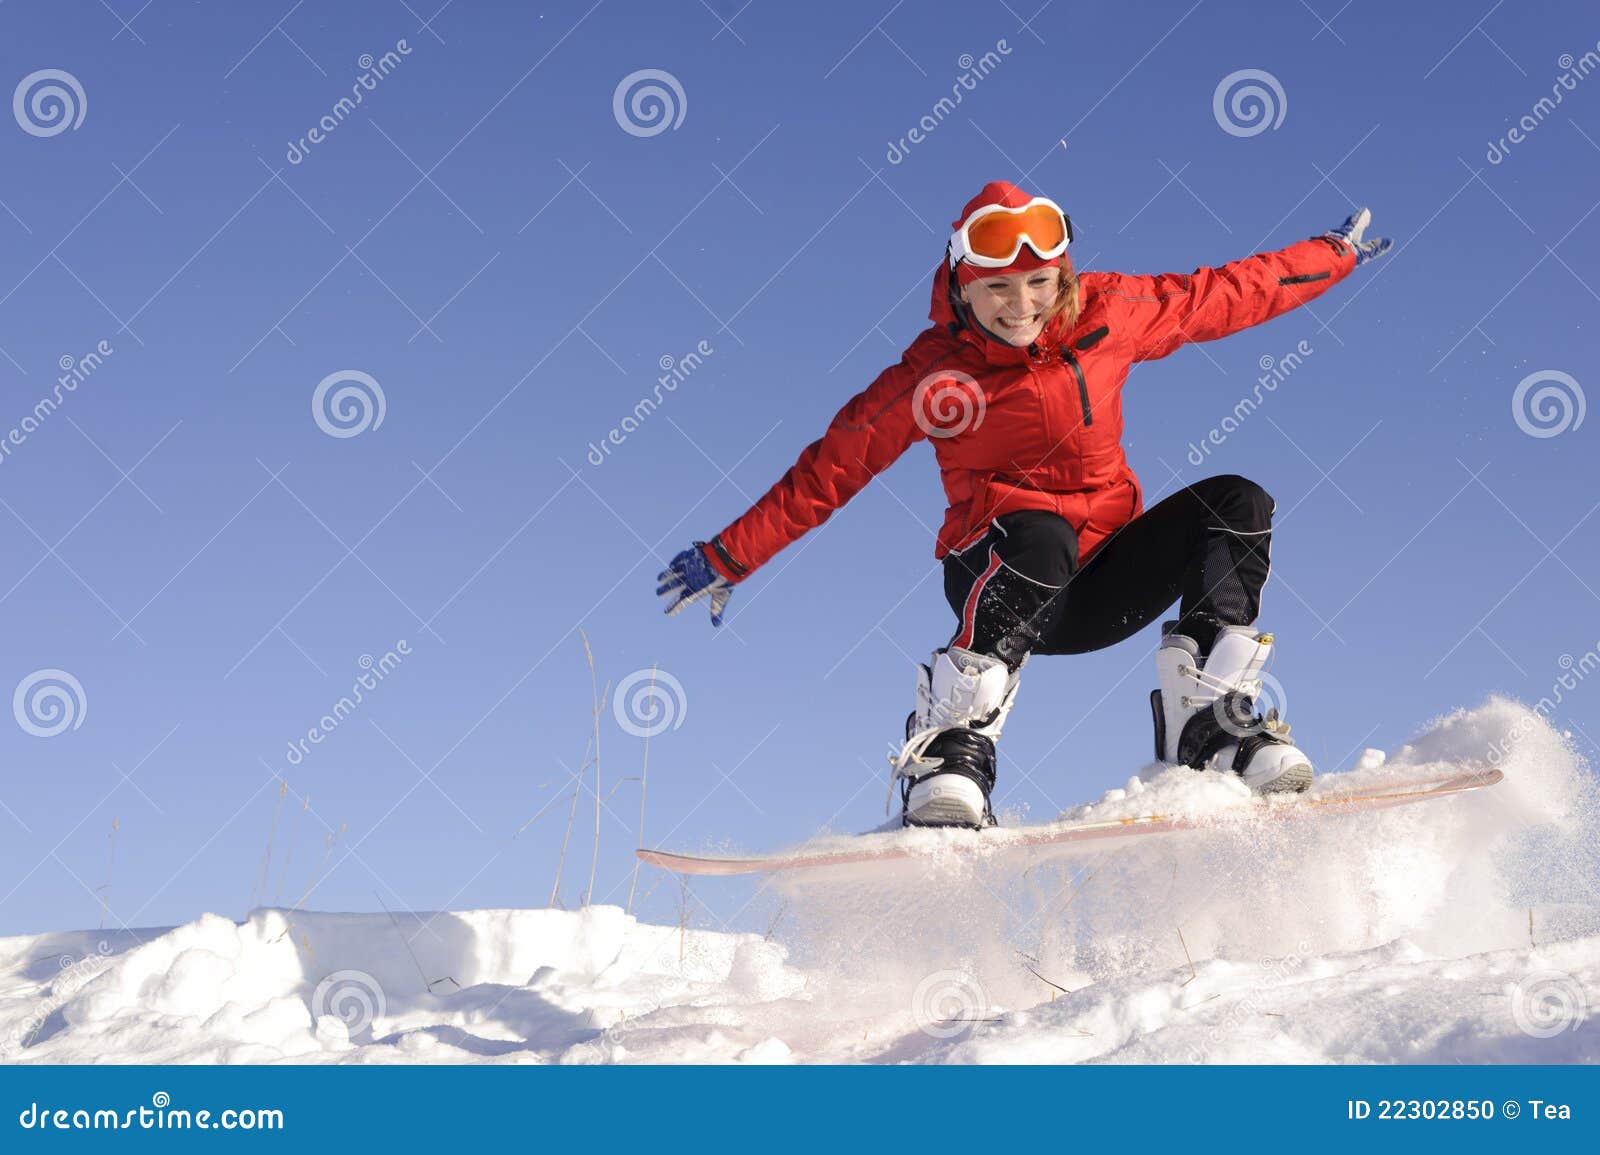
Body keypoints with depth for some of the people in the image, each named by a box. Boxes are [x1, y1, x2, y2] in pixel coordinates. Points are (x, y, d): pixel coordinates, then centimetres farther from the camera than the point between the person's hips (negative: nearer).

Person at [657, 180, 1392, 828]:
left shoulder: (1109, 314, -1)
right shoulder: (936, 372, -10)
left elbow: (1228, 294, 12)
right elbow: (829, 469, -6)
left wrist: (1335, 255, 22)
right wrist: (729, 557, -7)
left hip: (1100, 587, 4)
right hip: (1000, 582, -4)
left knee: (1238, 503, -16)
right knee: (1040, 536, -38)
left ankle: (1206, 725, -18)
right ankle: (952, 748, -35)